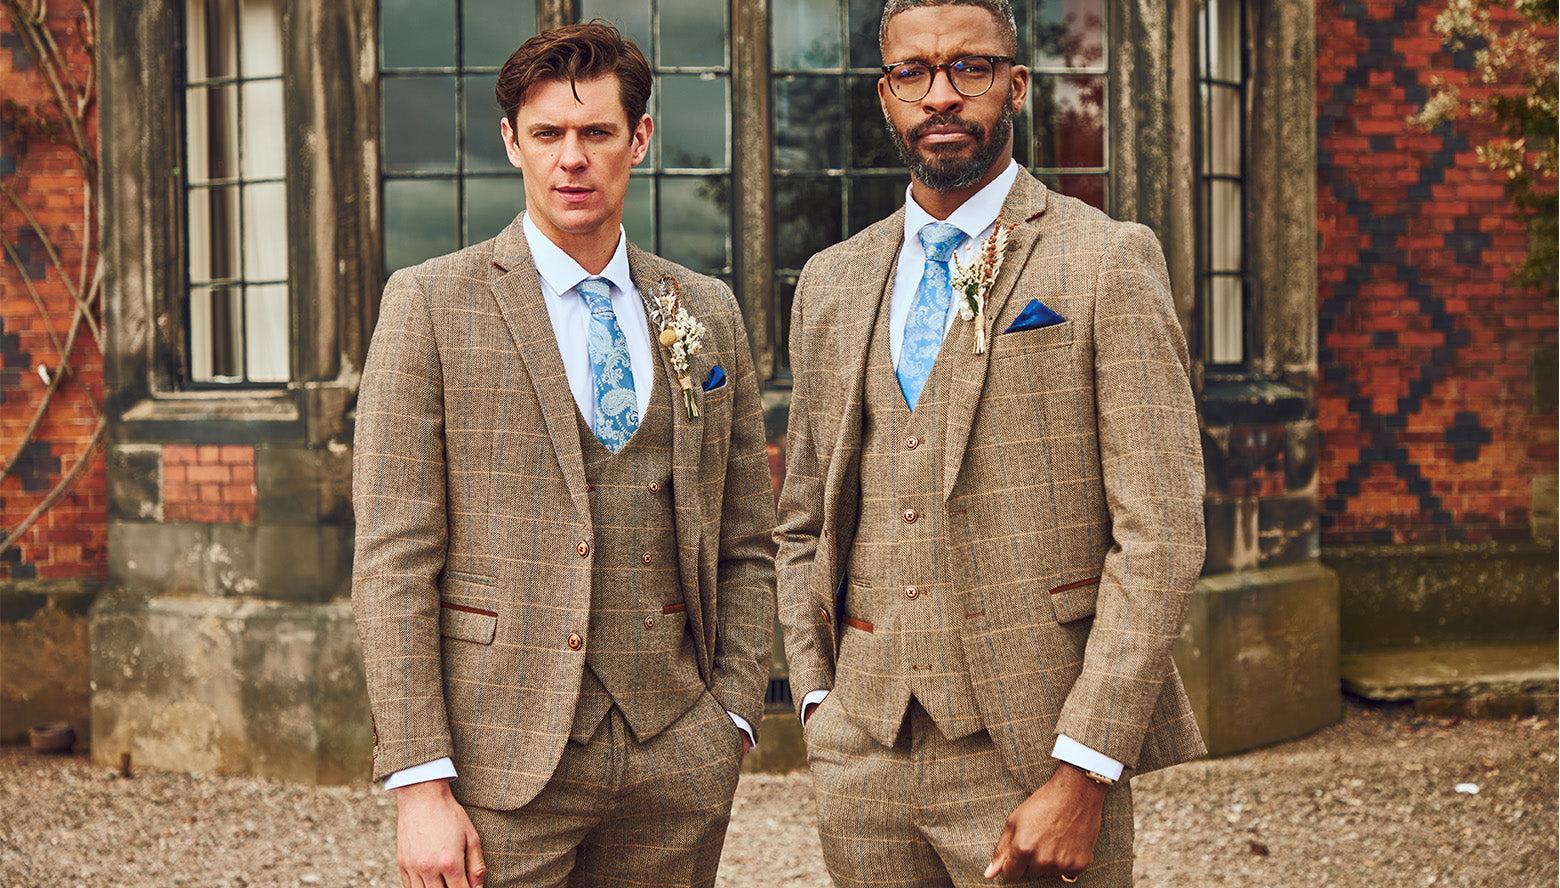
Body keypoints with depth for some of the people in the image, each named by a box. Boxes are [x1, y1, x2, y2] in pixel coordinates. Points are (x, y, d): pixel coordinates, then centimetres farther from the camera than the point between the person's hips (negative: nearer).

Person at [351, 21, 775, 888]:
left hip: (678, 754, 3)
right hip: (503, 752, -3)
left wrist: (733, 719, 4)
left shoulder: (708, 313, 10)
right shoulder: (430, 304, -2)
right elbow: (393, 557, -7)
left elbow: (745, 546, 14)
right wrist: (419, 783, -12)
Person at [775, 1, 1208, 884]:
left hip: (1032, 748, -4)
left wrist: (1083, 773, -14)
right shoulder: (831, 282, 12)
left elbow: (1160, 537, -9)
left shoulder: (1110, 262, -4)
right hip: (862, 755, 4)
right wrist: (817, 697, 6)